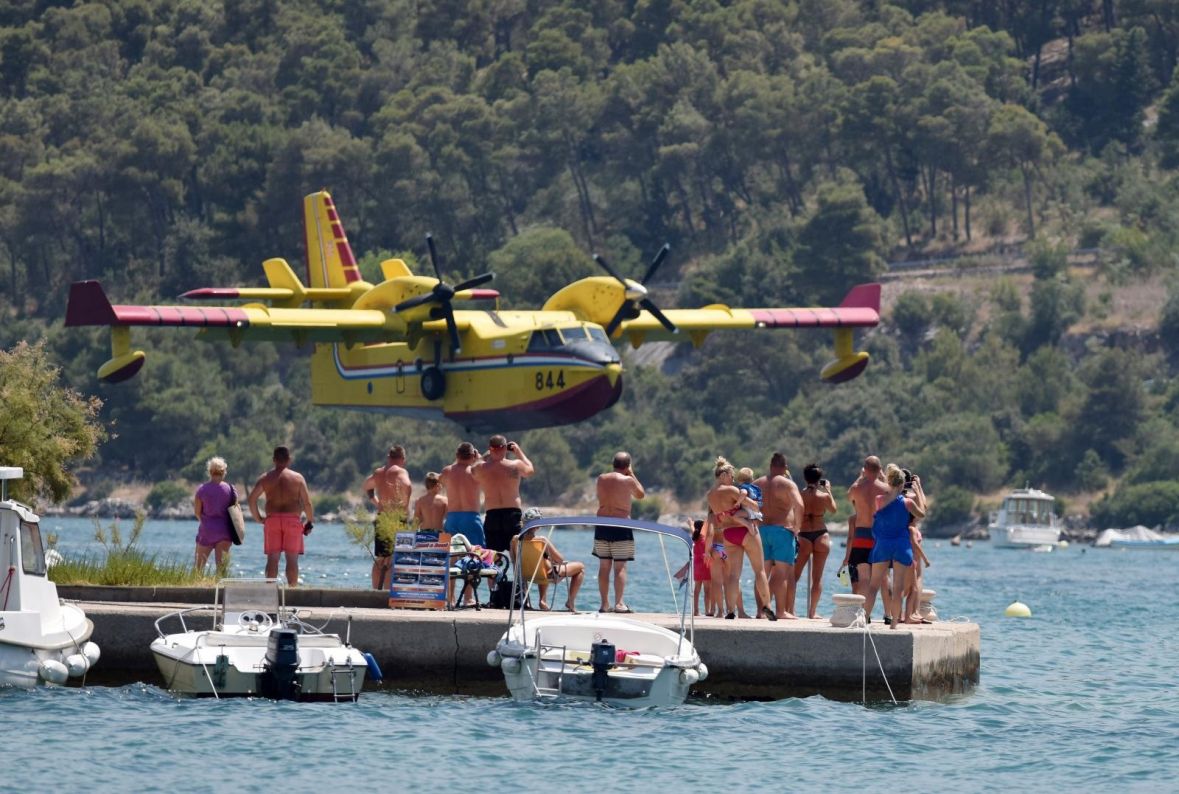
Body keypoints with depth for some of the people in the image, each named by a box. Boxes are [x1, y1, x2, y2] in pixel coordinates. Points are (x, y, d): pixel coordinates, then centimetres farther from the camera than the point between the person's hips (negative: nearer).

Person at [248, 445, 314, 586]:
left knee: (272, 558, 3)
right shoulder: (297, 478, 0)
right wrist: (310, 521, 7)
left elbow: (251, 498, -3)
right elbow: (307, 502, -4)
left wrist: (258, 518, 7)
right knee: (292, 558, 1)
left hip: (272, 520, 2)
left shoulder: (265, 478, 5)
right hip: (292, 519, -2)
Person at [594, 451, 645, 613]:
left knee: (604, 566, 9)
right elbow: (640, 495, 8)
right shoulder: (628, 480, -8)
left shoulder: (601, 479, 4)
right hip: (621, 526, -4)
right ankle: (619, 603, -12)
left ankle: (605, 603, 9)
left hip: (602, 525, 4)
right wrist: (631, 474, 12)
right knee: (620, 567, -4)